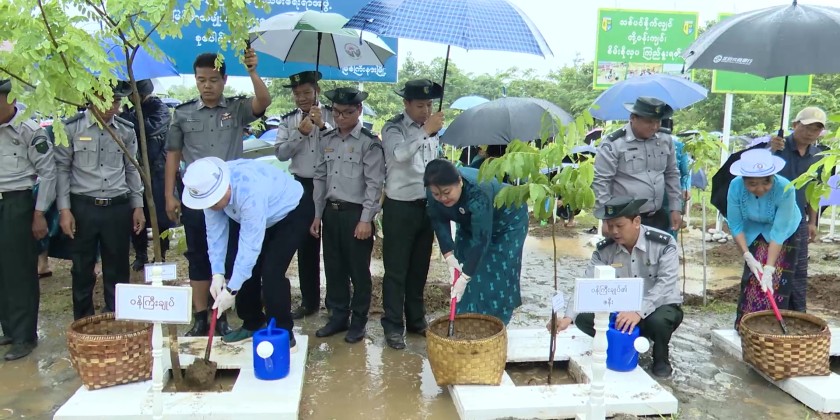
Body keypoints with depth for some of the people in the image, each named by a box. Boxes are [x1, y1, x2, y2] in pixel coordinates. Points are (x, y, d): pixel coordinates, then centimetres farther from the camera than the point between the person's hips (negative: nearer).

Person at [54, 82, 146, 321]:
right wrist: (64, 209, -6)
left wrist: (137, 206, 9)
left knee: (117, 270, 9)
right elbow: (62, 169, 0)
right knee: (82, 270, 8)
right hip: (82, 207, -2)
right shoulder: (71, 128, -3)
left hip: (118, 208, 2)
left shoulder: (126, 130, 6)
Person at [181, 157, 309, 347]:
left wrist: (231, 290, -33)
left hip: (291, 212, -7)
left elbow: (250, 245, -37)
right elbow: (215, 232, -13)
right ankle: (252, 324, 24)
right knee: (244, 269, 3)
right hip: (265, 217, 7)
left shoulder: (250, 193, -41)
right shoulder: (210, 187, -19)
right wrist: (217, 274, -18)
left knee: (271, 272, -18)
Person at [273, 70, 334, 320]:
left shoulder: (332, 115, -2)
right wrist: (300, 133, -15)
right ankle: (309, 301, 23)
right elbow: (280, 153, -4)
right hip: (302, 186, 3)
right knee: (306, 244, 11)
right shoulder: (288, 120, 6)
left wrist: (323, 126, -23)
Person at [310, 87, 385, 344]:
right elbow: (320, 178, 13)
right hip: (331, 211, 6)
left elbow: (374, 183, -10)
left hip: (356, 213, -5)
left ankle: (358, 322, 18)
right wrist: (317, 215, 10)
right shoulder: (327, 140, 9)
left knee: (358, 270, 4)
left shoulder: (369, 142, -7)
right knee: (333, 268, 13)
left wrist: (366, 219, -15)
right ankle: (338, 316, 27)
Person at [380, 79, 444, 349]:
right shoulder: (393, 128, -10)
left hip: (427, 205, 6)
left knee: (419, 268, 15)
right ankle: (393, 326, 13)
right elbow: (400, 154, -31)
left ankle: (416, 320, 29)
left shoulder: (433, 129, 8)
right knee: (396, 270, 2)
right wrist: (426, 131, -31)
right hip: (400, 207, -5)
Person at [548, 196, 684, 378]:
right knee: (584, 318, -19)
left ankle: (661, 359, -3)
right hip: (622, 309, 4)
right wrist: (568, 317, -30)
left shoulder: (663, 243, -19)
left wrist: (639, 312, -43)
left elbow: (666, 283, -29)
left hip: (662, 307, -3)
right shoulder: (604, 249, -9)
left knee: (658, 320, -39)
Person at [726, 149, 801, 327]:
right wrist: (748, 256, -25)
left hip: (784, 233, -2)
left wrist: (769, 269, -35)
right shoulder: (736, 186, -29)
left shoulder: (785, 189, -36)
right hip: (754, 233, 2)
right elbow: (735, 225, -18)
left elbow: (779, 232, -33)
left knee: (778, 280, -5)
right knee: (753, 277, -1)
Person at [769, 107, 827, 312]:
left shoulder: (817, 156, 6)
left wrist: (812, 221, 12)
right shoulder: (779, 146, -10)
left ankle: (798, 314, 22)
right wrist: (771, 151, -40)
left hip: (798, 220, 5)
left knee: (799, 270, 11)